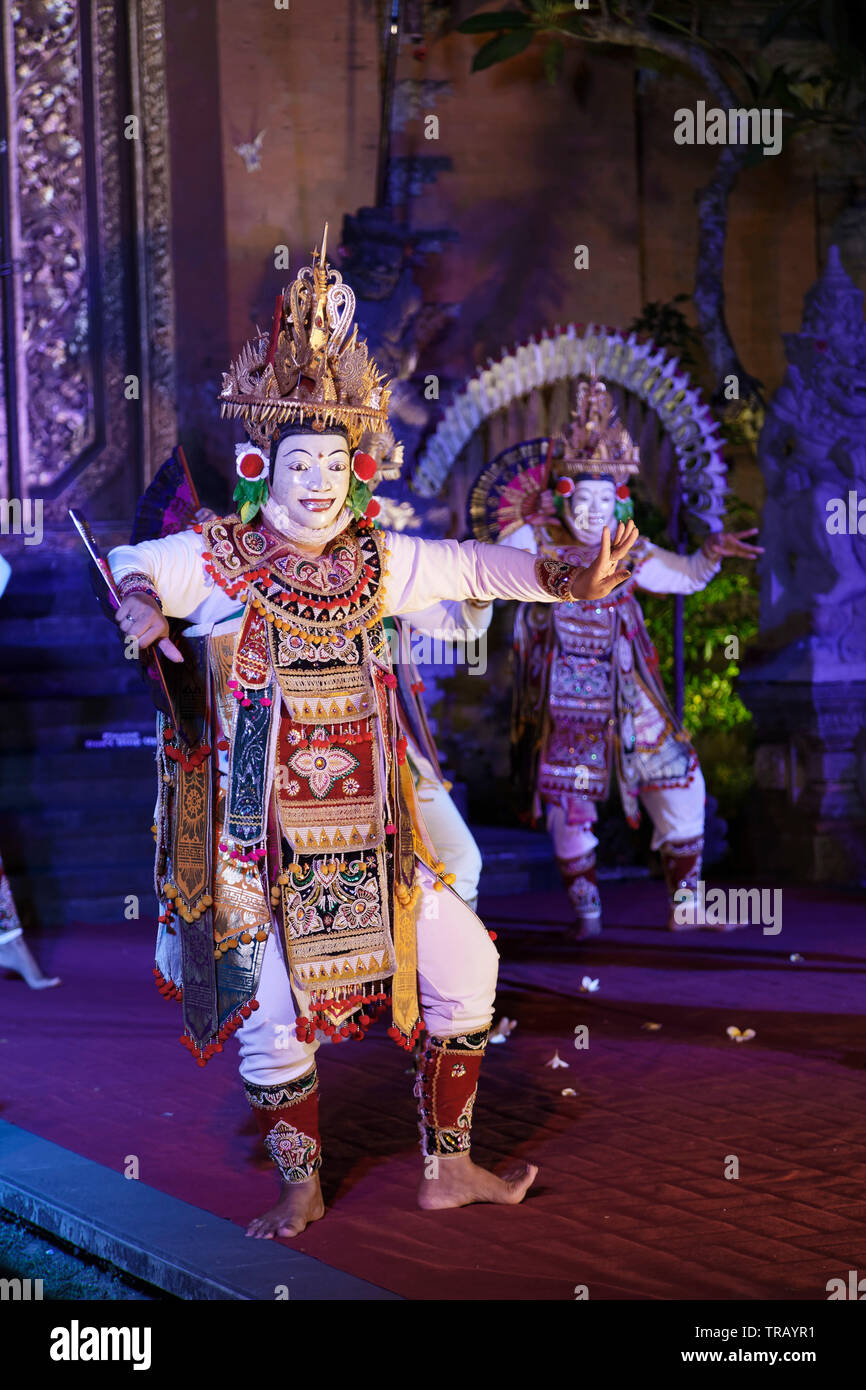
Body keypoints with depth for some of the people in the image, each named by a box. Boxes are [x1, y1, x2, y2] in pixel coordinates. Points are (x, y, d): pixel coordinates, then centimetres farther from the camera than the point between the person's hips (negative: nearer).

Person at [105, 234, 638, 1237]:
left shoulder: (374, 564, 5)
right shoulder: (218, 561, -7)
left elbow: (469, 567, 11)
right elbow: (134, 566, -17)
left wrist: (563, 581, -3)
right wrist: (139, 599, -41)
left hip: (368, 839, 5)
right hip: (259, 843, -5)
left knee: (463, 963, 7)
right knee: (274, 1013, 0)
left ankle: (446, 1167, 24)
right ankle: (300, 1188, 25)